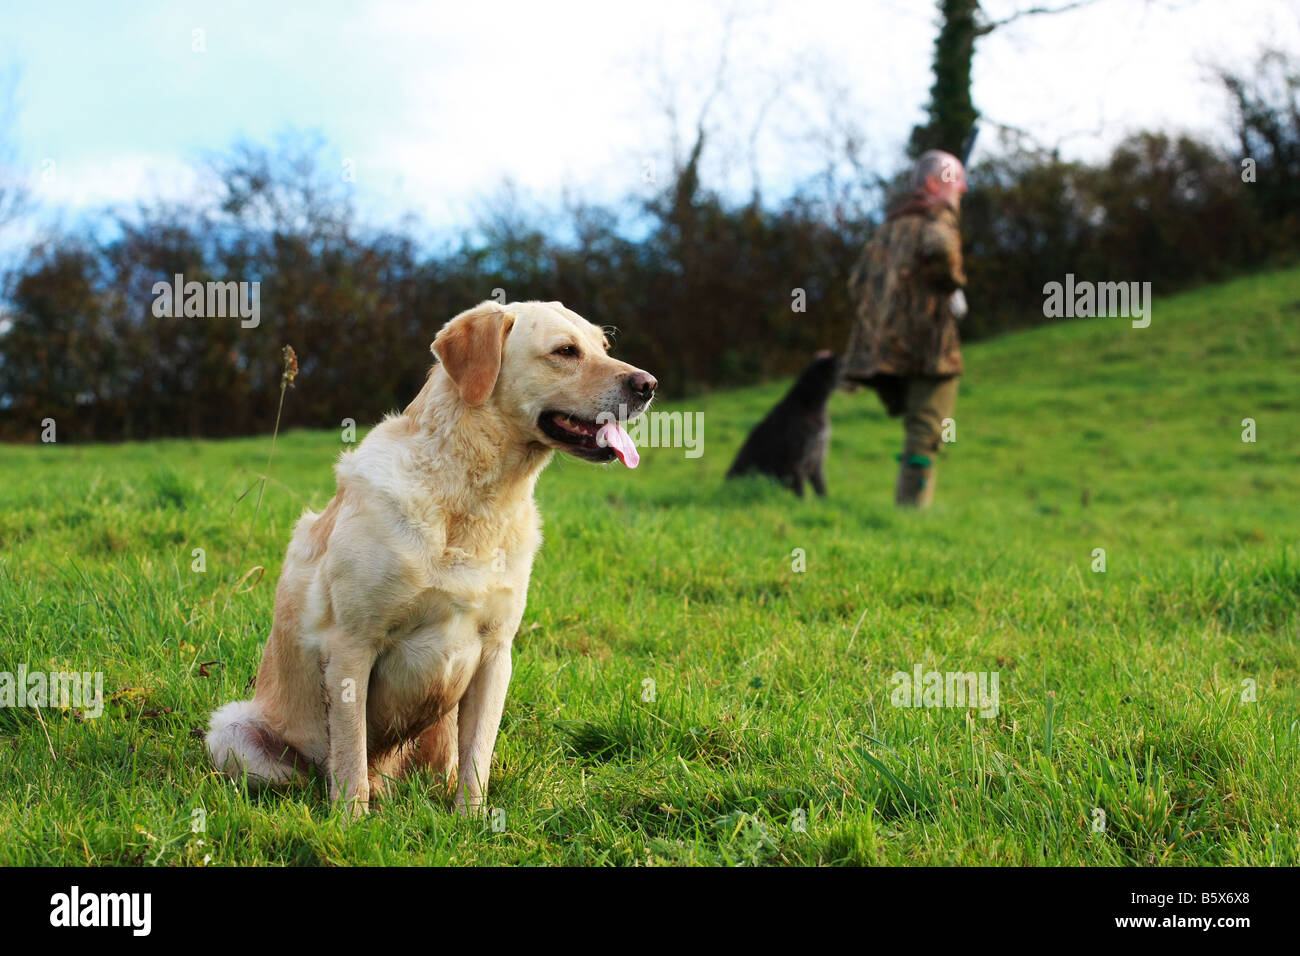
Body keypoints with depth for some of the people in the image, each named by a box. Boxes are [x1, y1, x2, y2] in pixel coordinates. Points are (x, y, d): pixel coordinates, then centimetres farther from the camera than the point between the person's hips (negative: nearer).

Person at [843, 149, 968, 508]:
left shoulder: (889, 226, 22)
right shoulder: (938, 217, -1)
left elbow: (858, 283, 20)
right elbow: (939, 247, -25)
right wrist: (954, 285, -9)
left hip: (882, 340, 7)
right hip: (925, 338, -7)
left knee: (918, 425, 18)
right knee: (926, 428, -8)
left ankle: (910, 502, 15)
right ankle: (912, 504, -15)